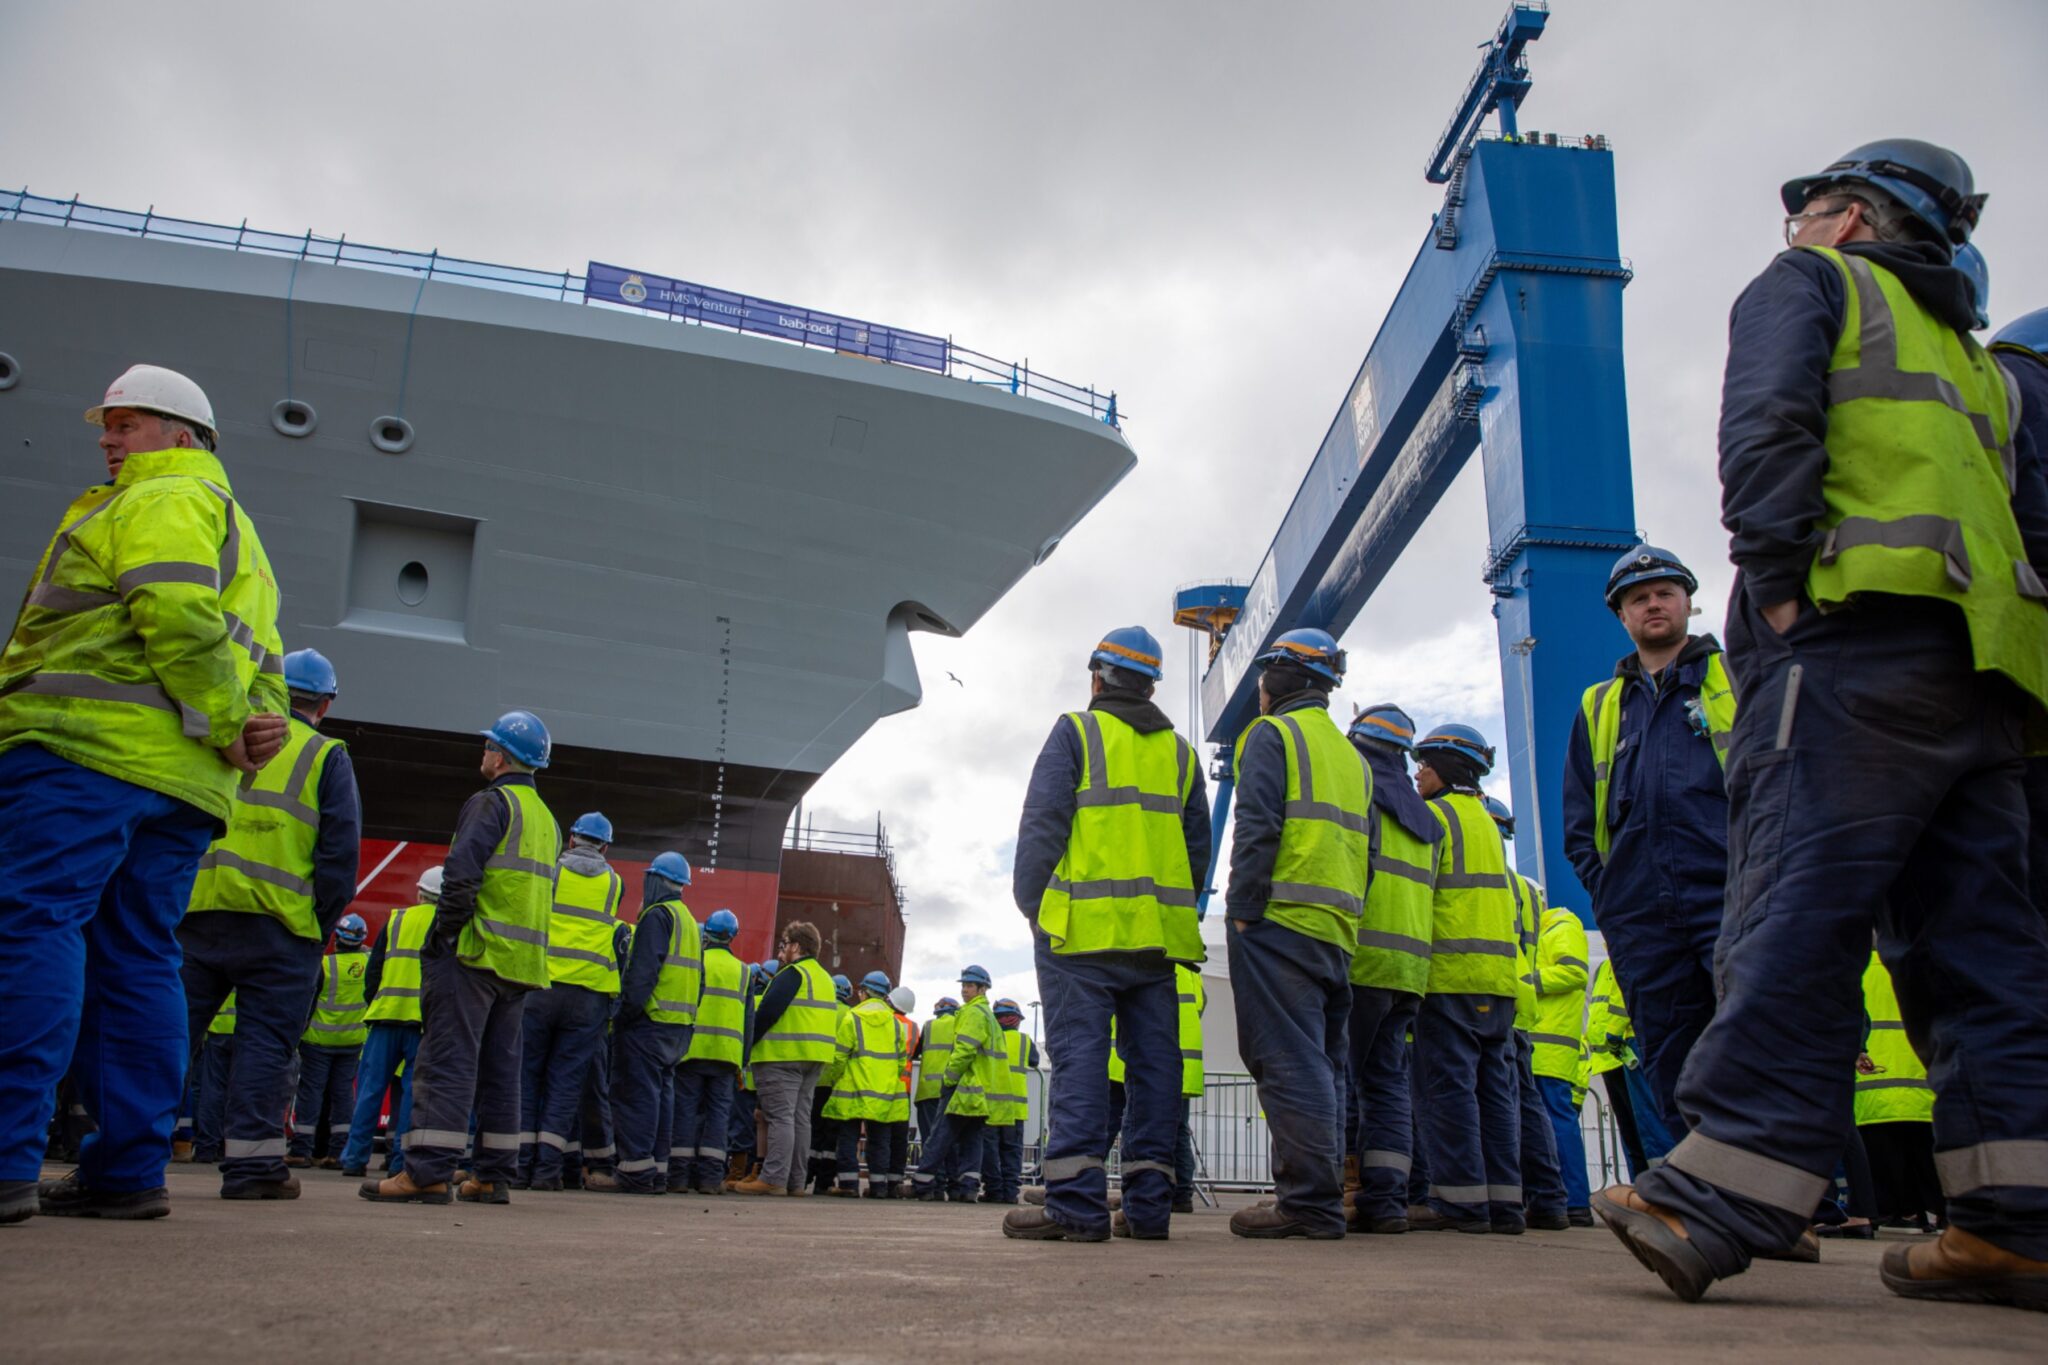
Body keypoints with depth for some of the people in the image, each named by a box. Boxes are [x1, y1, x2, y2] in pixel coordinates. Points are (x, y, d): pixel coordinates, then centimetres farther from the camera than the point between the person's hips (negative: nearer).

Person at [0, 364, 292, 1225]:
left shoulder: (163, 498, 2)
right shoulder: (235, 528, 31)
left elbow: (179, 616, -16)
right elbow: (260, 660, 21)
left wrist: (228, 726, -14)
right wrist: (258, 722, 2)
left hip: (91, 741, -9)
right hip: (182, 778, 9)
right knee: (138, 960, 7)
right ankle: (127, 1169, 6)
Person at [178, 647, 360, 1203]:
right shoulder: (327, 756, 4)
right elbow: (340, 850, -3)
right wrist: (324, 924, 2)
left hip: (198, 910, 3)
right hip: (278, 922, -3)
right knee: (265, 1038, 1)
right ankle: (251, 1160, 2)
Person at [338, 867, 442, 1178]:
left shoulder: (395, 919, 12)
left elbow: (373, 969, 12)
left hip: (387, 1013, 2)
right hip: (426, 1020, -2)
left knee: (371, 1088, 7)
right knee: (414, 1090, 1)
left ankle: (355, 1157, 8)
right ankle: (401, 1160, -1)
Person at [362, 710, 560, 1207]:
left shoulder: (491, 803, -5)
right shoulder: (547, 820, 22)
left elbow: (461, 873, -18)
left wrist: (443, 936, -11)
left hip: (476, 954, -8)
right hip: (522, 962, 8)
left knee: (447, 1059, -8)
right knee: (500, 1067, 10)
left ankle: (427, 1171, -11)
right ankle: (493, 1175, 11)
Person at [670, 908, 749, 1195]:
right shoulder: (743, 971, 13)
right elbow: (749, 1018, 13)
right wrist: (742, 1061, 15)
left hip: (692, 1049, -2)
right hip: (727, 1053, 2)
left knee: (686, 1109, 2)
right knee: (718, 1111, 6)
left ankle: (680, 1174, 1)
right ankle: (710, 1175, 1)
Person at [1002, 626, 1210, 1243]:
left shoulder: (1075, 731, 2)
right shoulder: (1179, 751, 18)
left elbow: (1042, 823, -5)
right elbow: (1199, 847, 17)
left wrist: (1030, 902, 2)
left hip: (1083, 925, -5)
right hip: (1157, 931, 5)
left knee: (1079, 1054, -7)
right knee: (1153, 1058, 6)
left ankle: (1076, 1201, -10)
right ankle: (1149, 1200, 7)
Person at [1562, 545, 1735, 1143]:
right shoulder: (1599, 707, 23)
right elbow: (1578, 819, 20)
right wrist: (1607, 890, 6)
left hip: (1735, 899, -4)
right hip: (1642, 922, 4)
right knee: (1675, 1081, 5)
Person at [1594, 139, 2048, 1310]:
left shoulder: (1809, 282, 13)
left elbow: (1769, 425, -8)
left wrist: (1776, 576, -13)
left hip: (1855, 631, -8)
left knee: (1797, 911, -16)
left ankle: (1718, 1206, -20)